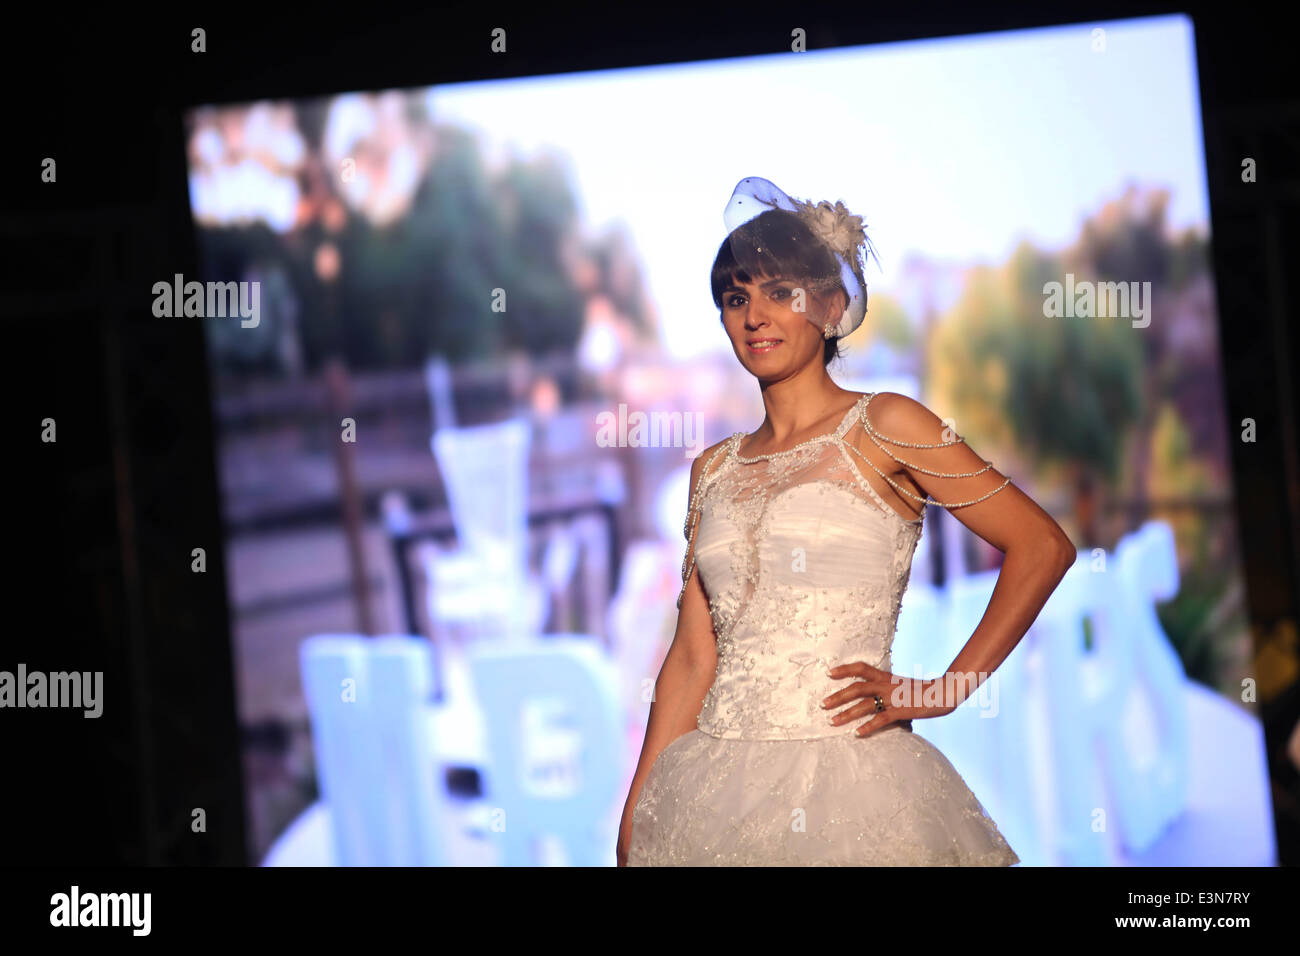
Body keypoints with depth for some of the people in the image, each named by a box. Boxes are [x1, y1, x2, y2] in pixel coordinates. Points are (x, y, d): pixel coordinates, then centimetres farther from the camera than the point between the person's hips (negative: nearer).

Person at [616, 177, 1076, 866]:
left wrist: (943, 692, -8)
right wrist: (634, 823, 6)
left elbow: (1042, 545, -5)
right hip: (717, 787, 5)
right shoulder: (716, 471, 12)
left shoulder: (882, 428, -2)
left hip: (845, 784, -4)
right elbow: (693, 656, 11)